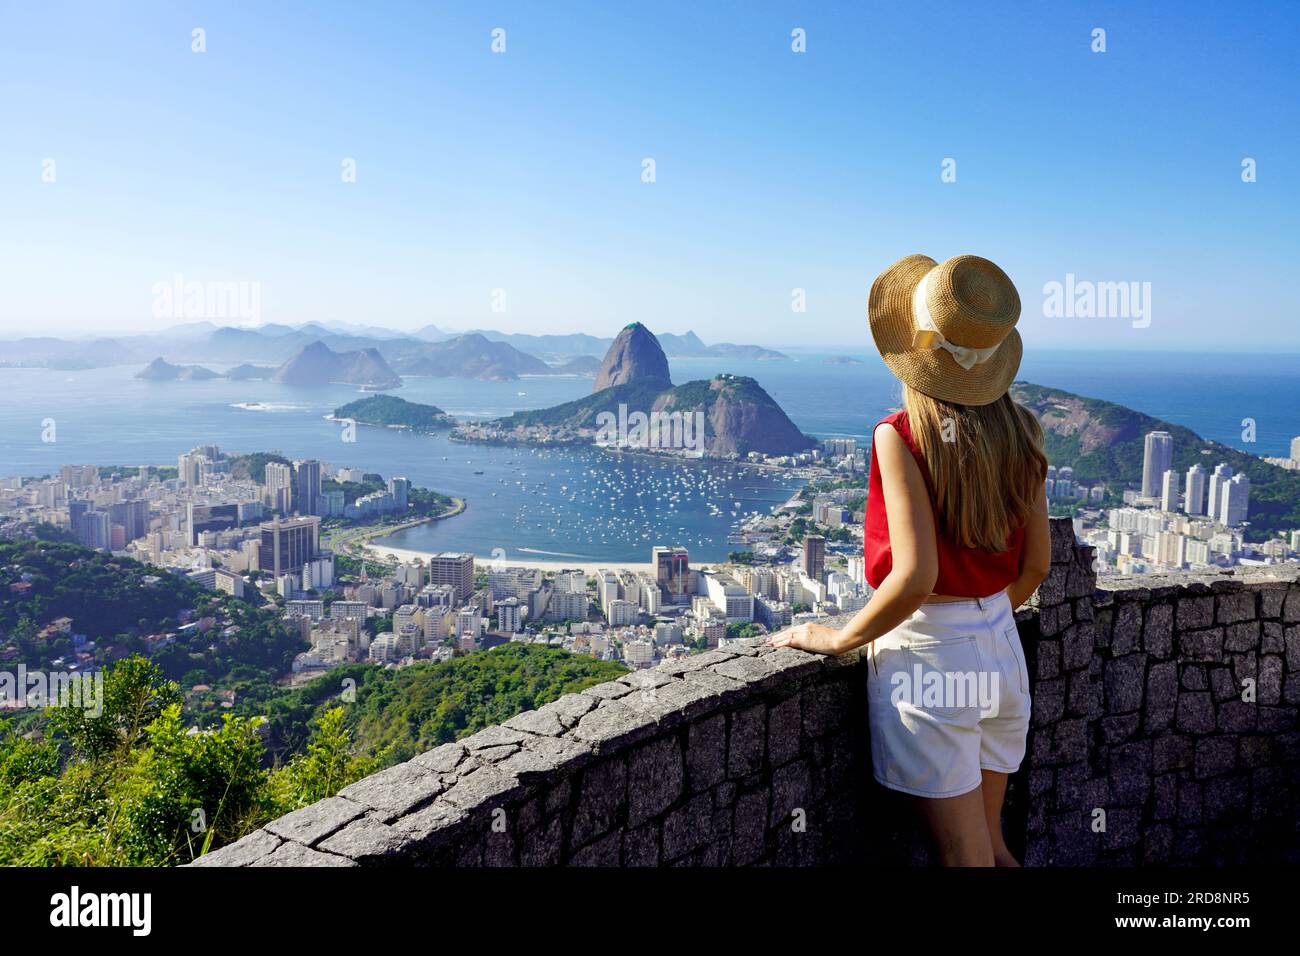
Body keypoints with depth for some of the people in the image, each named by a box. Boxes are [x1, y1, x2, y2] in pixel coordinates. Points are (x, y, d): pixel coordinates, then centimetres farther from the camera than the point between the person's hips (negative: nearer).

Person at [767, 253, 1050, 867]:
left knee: (966, 855, 8)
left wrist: (839, 639, -8)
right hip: (1002, 652, 6)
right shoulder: (1019, 433, 0)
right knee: (992, 845, 24)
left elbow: (915, 577, -23)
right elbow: (1036, 564, 7)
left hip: (926, 658, -6)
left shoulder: (901, 436, -18)